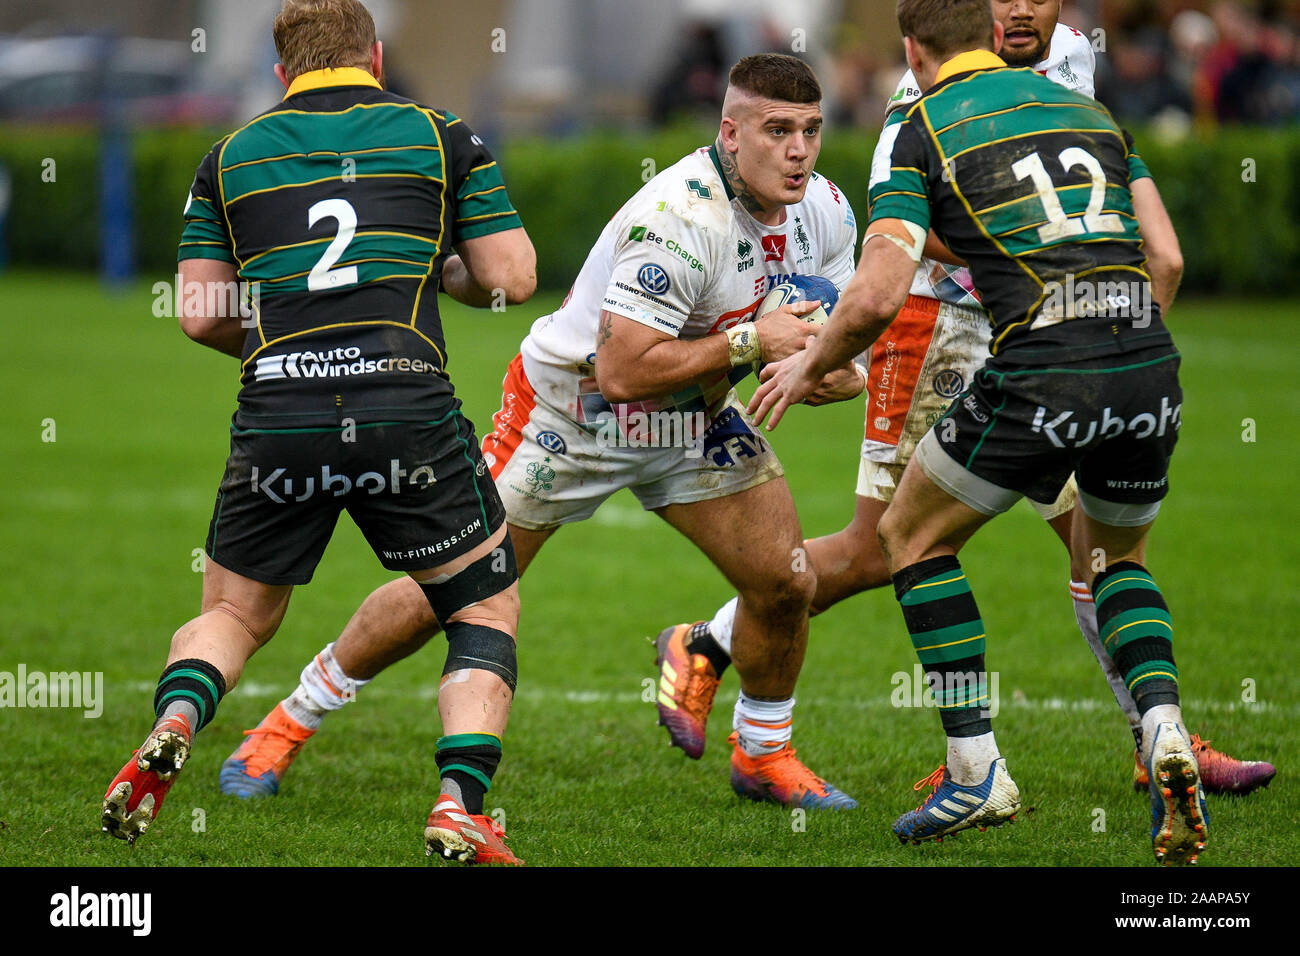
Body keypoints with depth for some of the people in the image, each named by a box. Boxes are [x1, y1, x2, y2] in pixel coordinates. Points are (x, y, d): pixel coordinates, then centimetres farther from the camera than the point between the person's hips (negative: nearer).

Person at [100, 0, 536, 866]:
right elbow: (511, 277, 7)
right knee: (486, 609, 15)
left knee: (235, 614, 22)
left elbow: (200, 314, 10)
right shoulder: (442, 136, 11)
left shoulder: (231, 158, 15)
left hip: (276, 420, 2)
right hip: (408, 409, -2)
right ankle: (461, 807, -4)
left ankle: (172, 728, -8)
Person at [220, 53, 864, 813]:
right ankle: (286, 726, 14)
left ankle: (764, 755, 21)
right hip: (571, 406, -6)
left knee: (785, 584, -6)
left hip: (695, 419, 6)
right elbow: (621, 371, -35)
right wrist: (749, 343, -33)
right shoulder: (679, 219, -33)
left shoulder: (826, 211, -9)